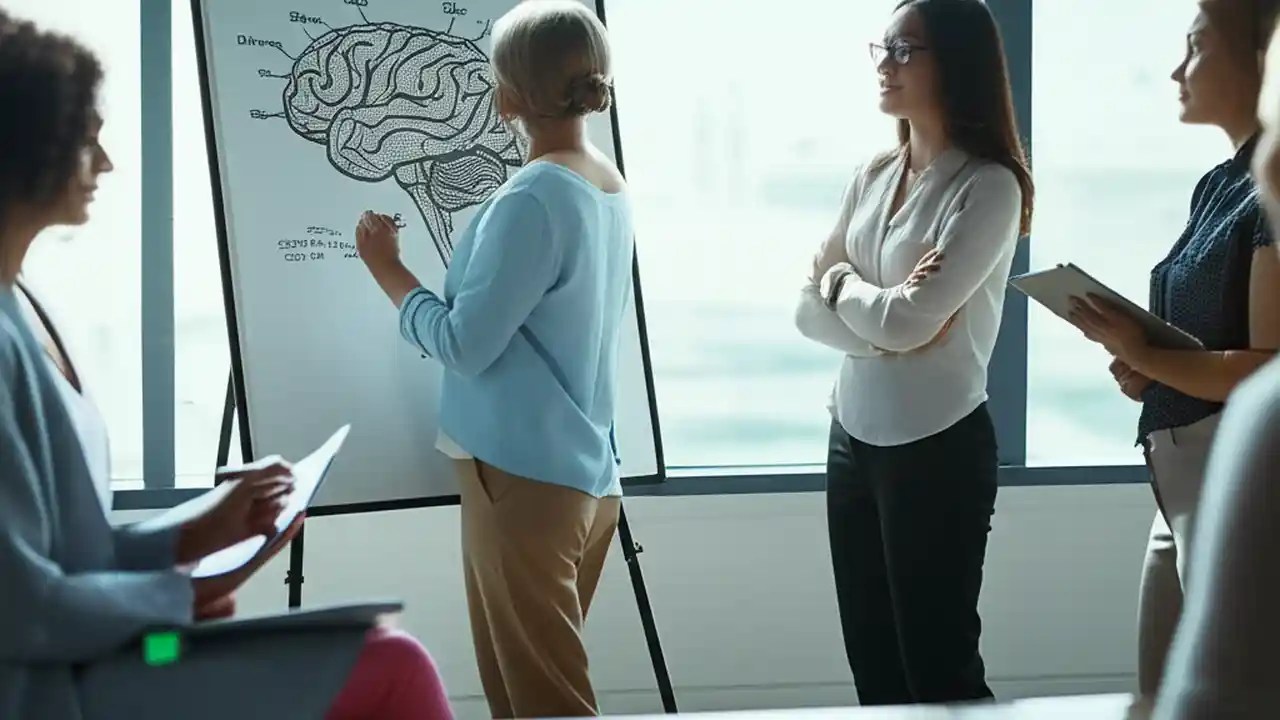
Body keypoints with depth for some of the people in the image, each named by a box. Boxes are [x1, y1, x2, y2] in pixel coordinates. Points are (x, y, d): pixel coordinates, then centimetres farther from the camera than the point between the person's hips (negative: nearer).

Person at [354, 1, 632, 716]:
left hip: (523, 476, -9)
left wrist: (390, 272, -5)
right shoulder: (612, 188, 8)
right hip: (587, 472, 9)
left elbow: (464, 345, -18)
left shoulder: (532, 198, -18)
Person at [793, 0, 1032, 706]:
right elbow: (809, 309, 4)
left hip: (937, 448, -7)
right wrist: (885, 320, -13)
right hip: (854, 437, 7)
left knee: (938, 667, 3)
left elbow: (908, 320, -20)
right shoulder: (871, 178, 8)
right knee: (871, 662, 14)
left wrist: (845, 281, -3)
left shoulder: (987, 186, -13)